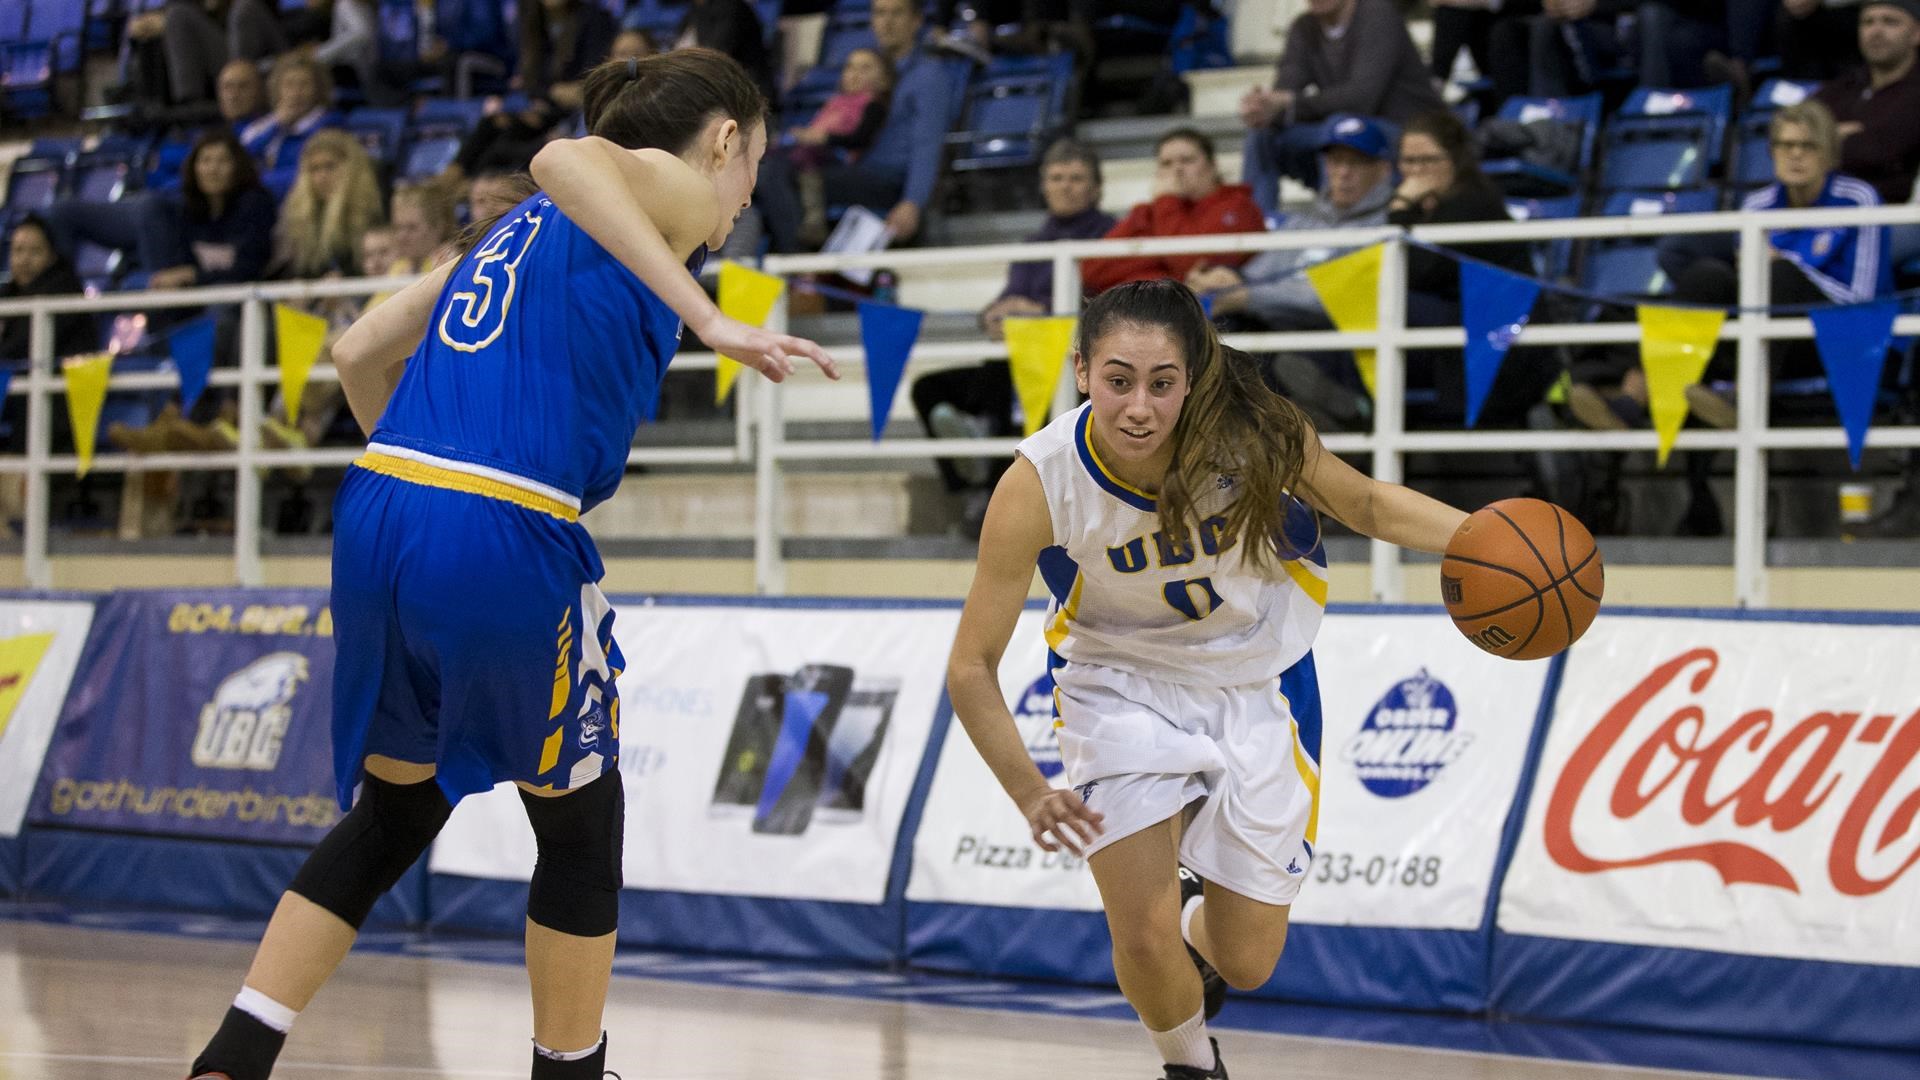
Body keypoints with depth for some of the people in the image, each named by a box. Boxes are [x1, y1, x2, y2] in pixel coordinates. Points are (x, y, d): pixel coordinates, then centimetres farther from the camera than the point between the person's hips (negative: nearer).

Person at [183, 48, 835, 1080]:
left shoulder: (517, 231, 27)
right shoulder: (671, 190, 5)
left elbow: (360, 351, 24)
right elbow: (564, 158, -19)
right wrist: (710, 319, -25)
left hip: (378, 509, 7)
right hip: (505, 539, -7)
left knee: (392, 815, 22)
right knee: (581, 830, 14)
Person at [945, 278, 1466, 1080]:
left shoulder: (1254, 435, -27)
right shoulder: (1037, 487, -28)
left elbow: (1367, 505, -6)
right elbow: (971, 667, -21)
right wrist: (1029, 793, -34)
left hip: (1256, 683, 1)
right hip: (1121, 681, -1)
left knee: (1246, 964, 6)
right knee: (1144, 940, -14)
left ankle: (1203, 917, 46)